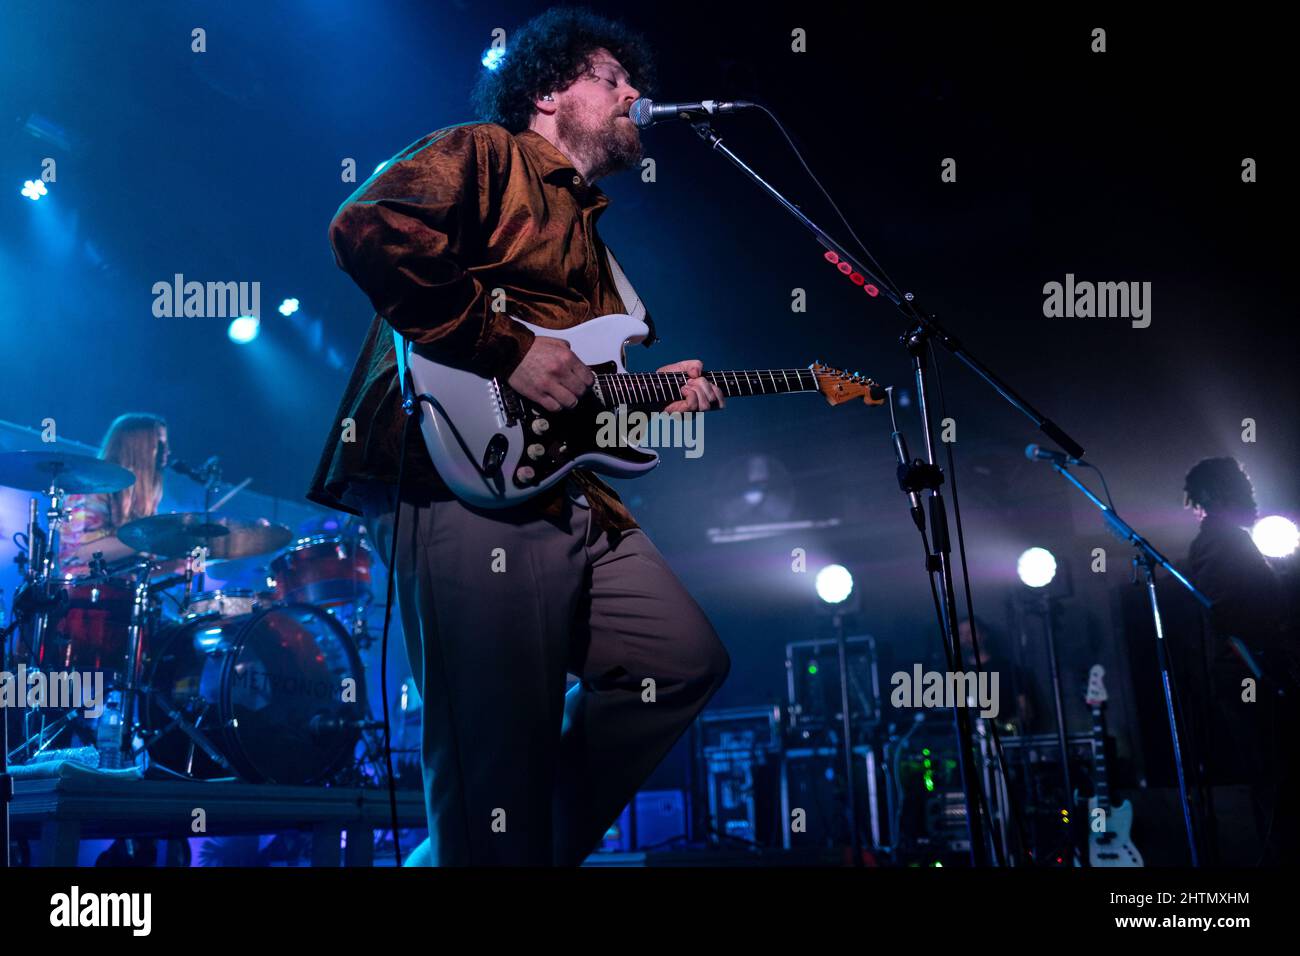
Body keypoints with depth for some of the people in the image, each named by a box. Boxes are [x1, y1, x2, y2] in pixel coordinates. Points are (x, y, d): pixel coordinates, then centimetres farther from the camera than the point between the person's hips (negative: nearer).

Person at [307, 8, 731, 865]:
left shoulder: (583, 225, 30)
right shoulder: (481, 154, 2)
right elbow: (368, 229, -18)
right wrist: (507, 348, -18)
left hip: (570, 499, 10)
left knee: (689, 660, 11)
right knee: (504, 753, -10)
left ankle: (540, 842, 17)